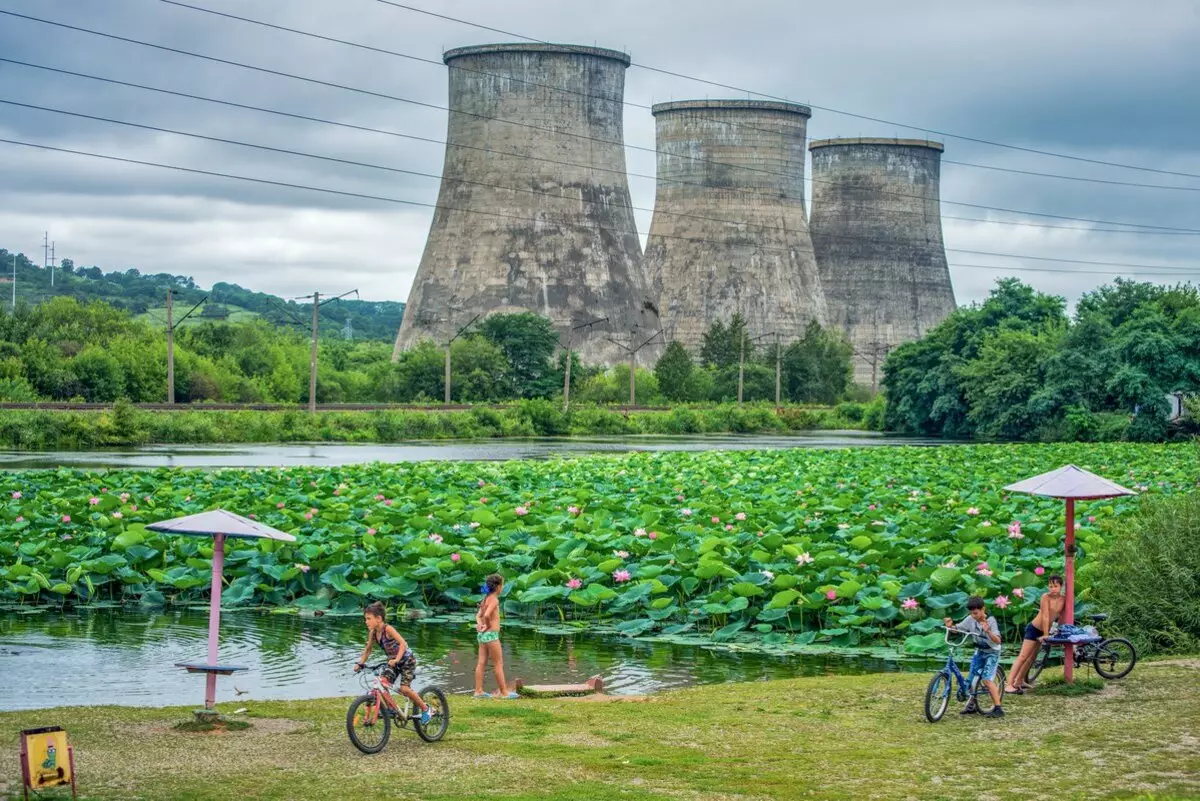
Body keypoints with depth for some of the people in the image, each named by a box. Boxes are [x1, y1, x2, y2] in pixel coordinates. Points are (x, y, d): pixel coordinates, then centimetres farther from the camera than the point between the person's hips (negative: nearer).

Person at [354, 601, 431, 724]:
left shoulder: (387, 629, -27)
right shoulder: (373, 632, -5)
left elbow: (403, 643, -36)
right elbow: (368, 649, 7)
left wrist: (396, 659, -47)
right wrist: (360, 663, -4)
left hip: (406, 660, -7)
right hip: (393, 661, 7)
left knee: (404, 688, -18)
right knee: (382, 684, -11)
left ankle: (426, 709, -1)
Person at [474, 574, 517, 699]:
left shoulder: (486, 598, 12)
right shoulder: (494, 600, -15)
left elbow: (478, 616, 10)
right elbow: (487, 615, -29)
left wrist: (480, 625, -8)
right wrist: (488, 626, -12)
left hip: (482, 634, 8)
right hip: (491, 634, -8)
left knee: (481, 663, 8)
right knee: (498, 664, -1)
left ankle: (479, 691, 8)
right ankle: (504, 692, 4)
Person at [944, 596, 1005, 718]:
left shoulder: (990, 621, -25)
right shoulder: (970, 619, -10)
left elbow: (998, 641, -33)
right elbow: (958, 629, -2)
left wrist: (988, 631, -50)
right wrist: (950, 626, -24)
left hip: (992, 652, -6)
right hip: (979, 651, 6)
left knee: (987, 680, -17)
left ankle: (998, 709, -14)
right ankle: (972, 705, 26)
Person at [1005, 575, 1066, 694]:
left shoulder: (1063, 599, 0)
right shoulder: (1046, 597, -19)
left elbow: (1061, 617, 8)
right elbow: (1045, 617, -21)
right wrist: (1046, 634, -21)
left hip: (1041, 632, 8)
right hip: (1034, 629, -8)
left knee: (1032, 657, 18)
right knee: (1023, 656, -14)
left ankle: (1019, 681, 32)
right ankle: (1009, 685, -20)